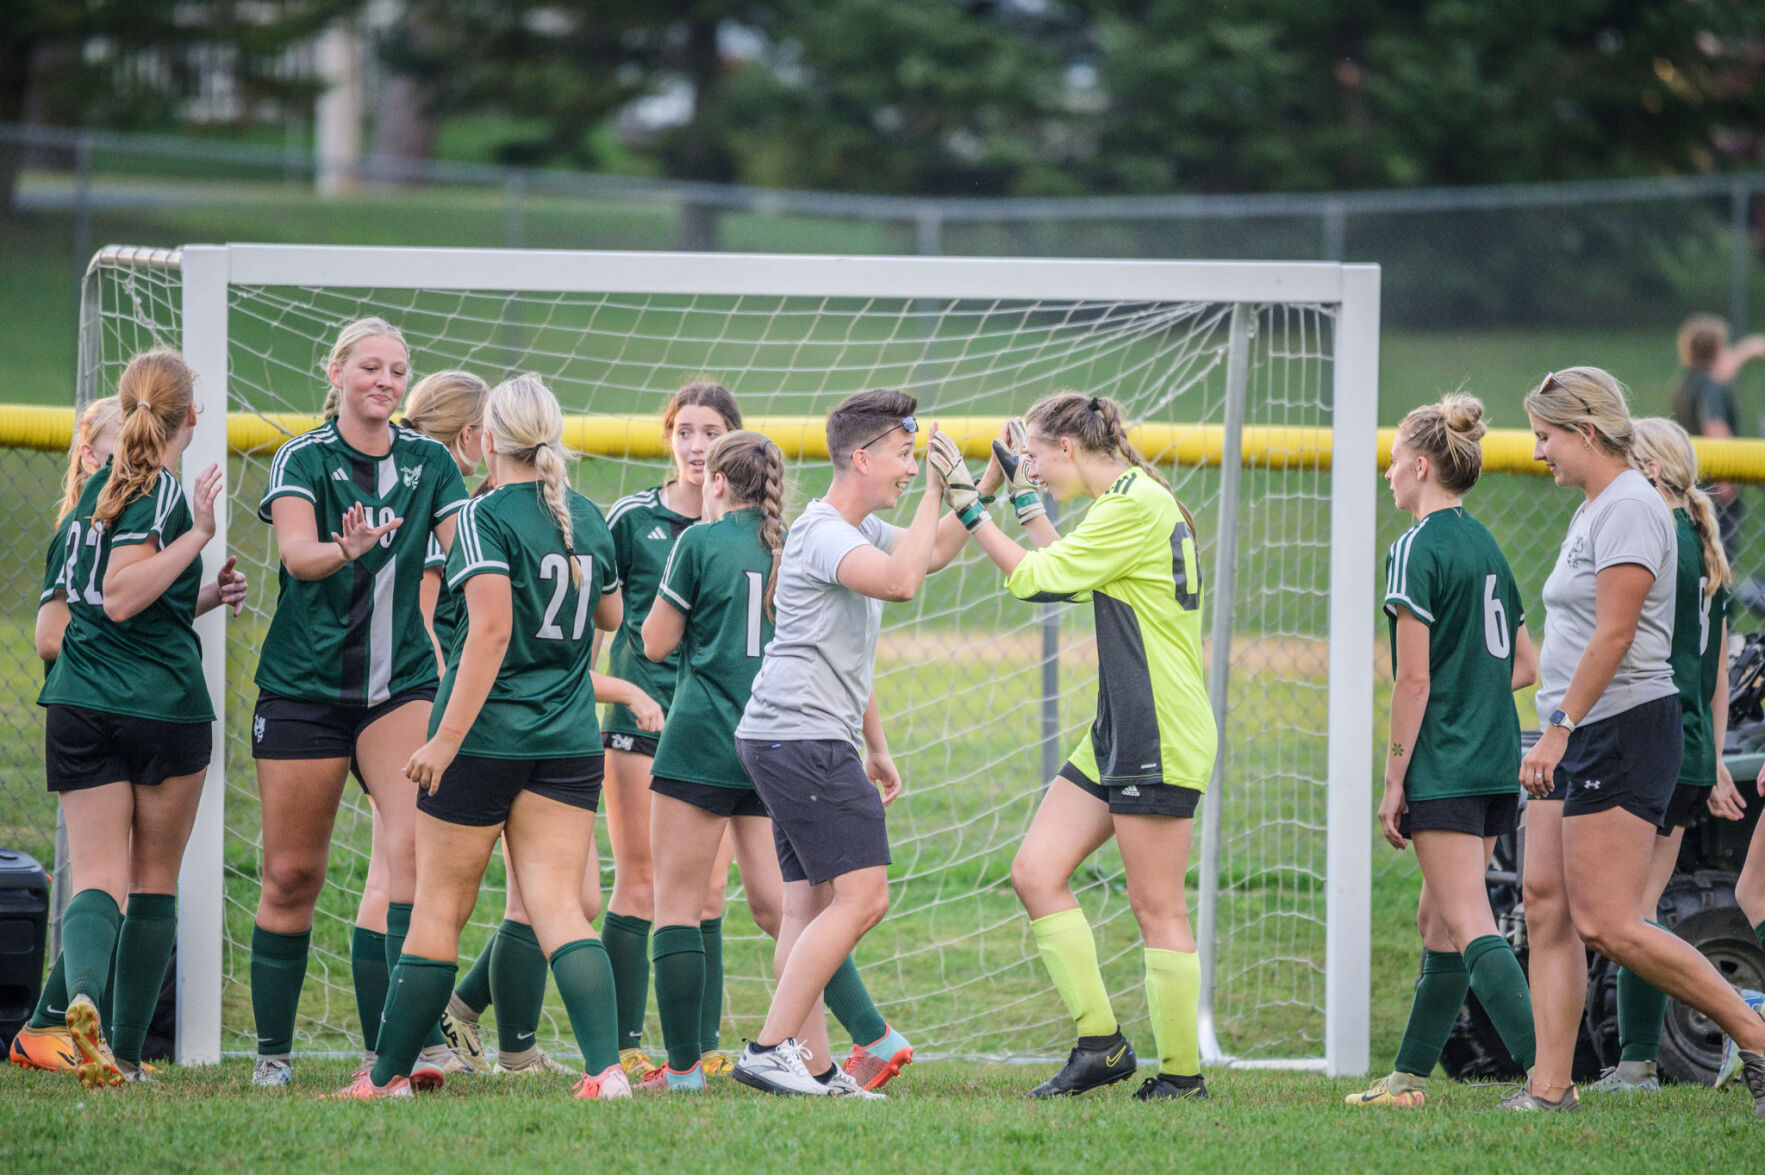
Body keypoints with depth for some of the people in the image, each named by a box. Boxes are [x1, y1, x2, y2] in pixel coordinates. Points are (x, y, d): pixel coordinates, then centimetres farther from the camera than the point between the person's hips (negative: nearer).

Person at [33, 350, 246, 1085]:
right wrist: (198, 534, -17)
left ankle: (83, 993, -33)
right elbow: (120, 599, -18)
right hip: (163, 707, -5)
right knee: (155, 883, 10)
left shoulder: (99, 489, 14)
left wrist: (201, 599, 27)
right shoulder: (162, 494, -9)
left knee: (98, 878, -3)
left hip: (78, 709, 5)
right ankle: (125, 1051, 11)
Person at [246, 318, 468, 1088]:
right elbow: (296, 553, -20)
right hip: (305, 683, -1)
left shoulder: (430, 462, 5)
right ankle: (272, 1050, 17)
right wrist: (346, 550, -42)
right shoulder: (303, 459, -4)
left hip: (401, 683, 1)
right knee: (293, 873, 4)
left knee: (414, 841, -19)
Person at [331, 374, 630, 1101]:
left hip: (485, 740, -5)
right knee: (558, 907, 0)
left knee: (441, 907, 5)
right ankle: (606, 1068, -17)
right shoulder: (587, 518, 9)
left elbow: (491, 630, -20)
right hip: (569, 742, 5)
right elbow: (611, 615, 24)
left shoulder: (487, 517, -11)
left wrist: (446, 738, -20)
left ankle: (389, 1075, 14)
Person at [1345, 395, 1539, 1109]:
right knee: (1438, 920, 15)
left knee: (1469, 928, -11)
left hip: (1444, 770, -9)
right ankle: (1409, 1075, 21)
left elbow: (1414, 679, -14)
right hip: (1498, 762, 9)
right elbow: (1525, 666, 21)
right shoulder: (1486, 548, 15)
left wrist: (1393, 783, -10)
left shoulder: (1417, 550, -10)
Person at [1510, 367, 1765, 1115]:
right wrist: (1557, 734, 19)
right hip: (1581, 738, 10)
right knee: (1545, 908, 2)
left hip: (1625, 730, -10)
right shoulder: (1591, 513, 18)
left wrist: (1559, 728, -23)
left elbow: (1613, 635, -20)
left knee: (1607, 925, -12)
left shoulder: (1629, 508, -13)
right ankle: (1550, 1087, 1)